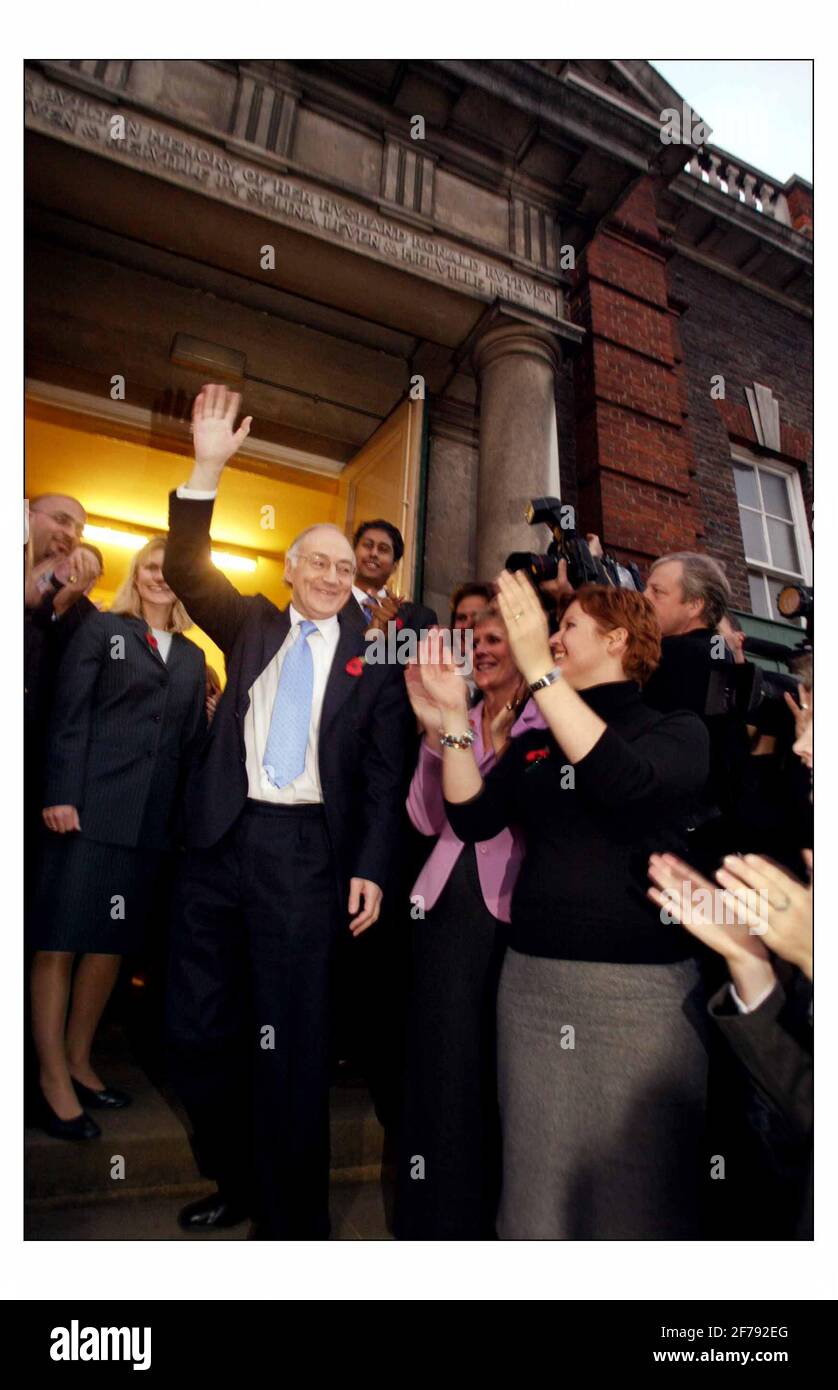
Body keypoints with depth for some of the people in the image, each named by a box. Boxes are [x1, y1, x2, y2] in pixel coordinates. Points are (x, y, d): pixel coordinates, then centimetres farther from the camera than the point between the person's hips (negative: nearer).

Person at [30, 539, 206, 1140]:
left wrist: (185, 817, 6)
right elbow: (70, 716, -4)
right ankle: (53, 1075, 16)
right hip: (91, 808, -4)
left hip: (153, 819, 4)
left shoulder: (192, 657, 15)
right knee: (62, 938, 2)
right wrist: (61, 794, -13)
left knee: (115, 941, 11)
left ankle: (79, 1059, 27)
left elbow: (190, 741, 12)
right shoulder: (102, 630, 5)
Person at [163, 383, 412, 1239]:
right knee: (200, 1029, 14)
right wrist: (207, 469, -9)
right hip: (220, 841, 4)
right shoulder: (251, 627, 12)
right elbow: (185, 570, 0)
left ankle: (292, 1219, 25)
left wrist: (370, 869, -7)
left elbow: (383, 774, 0)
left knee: (290, 1041, 4)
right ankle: (235, 1181, 38)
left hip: (306, 853, -3)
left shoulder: (372, 661, 2)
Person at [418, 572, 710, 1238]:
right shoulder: (534, 744, 11)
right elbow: (473, 818, 1)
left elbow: (624, 782, -23)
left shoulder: (678, 731, -1)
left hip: (640, 987, -3)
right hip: (531, 981, 4)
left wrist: (538, 669, -24)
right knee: (536, 1184, 13)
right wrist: (454, 712, -6)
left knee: (632, 1193, 10)